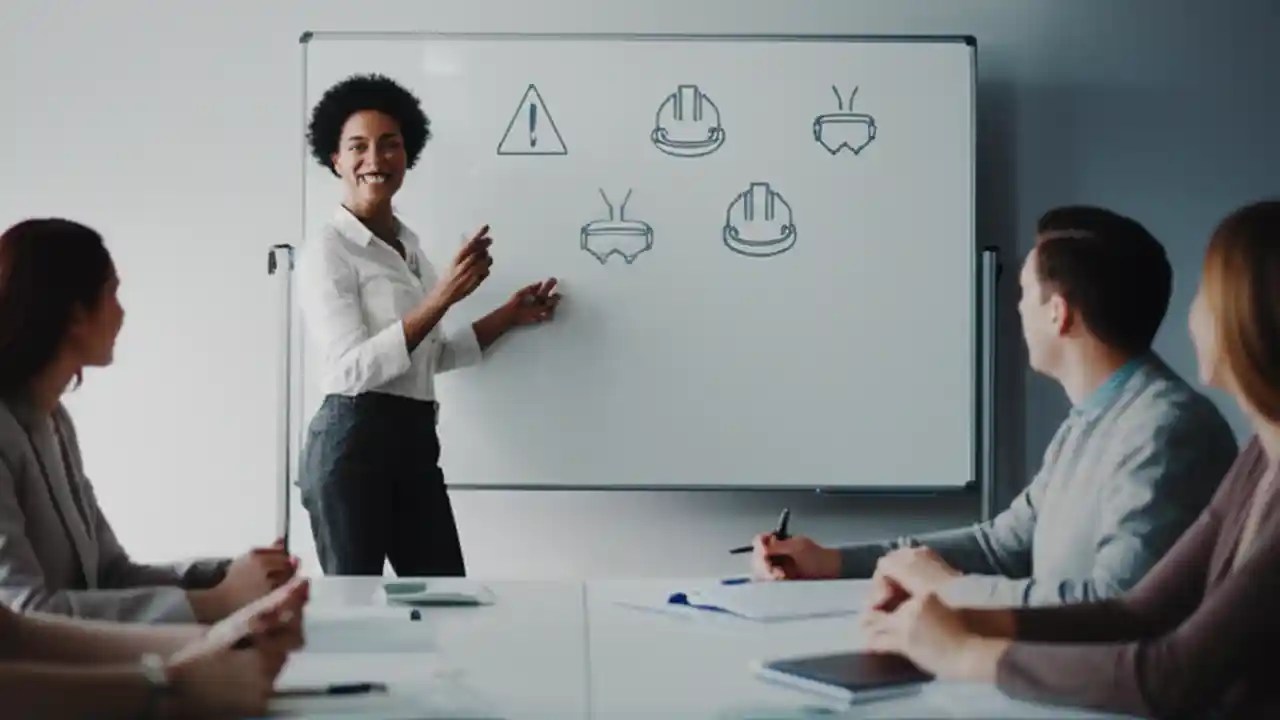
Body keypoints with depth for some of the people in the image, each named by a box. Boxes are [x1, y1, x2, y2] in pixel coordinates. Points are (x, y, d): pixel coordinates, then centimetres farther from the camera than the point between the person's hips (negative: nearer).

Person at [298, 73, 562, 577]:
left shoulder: (408, 245, 16)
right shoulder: (328, 251, -8)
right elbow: (353, 368, -19)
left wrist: (511, 316, 19)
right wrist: (442, 297, -22)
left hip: (415, 441, 8)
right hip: (352, 444, -8)